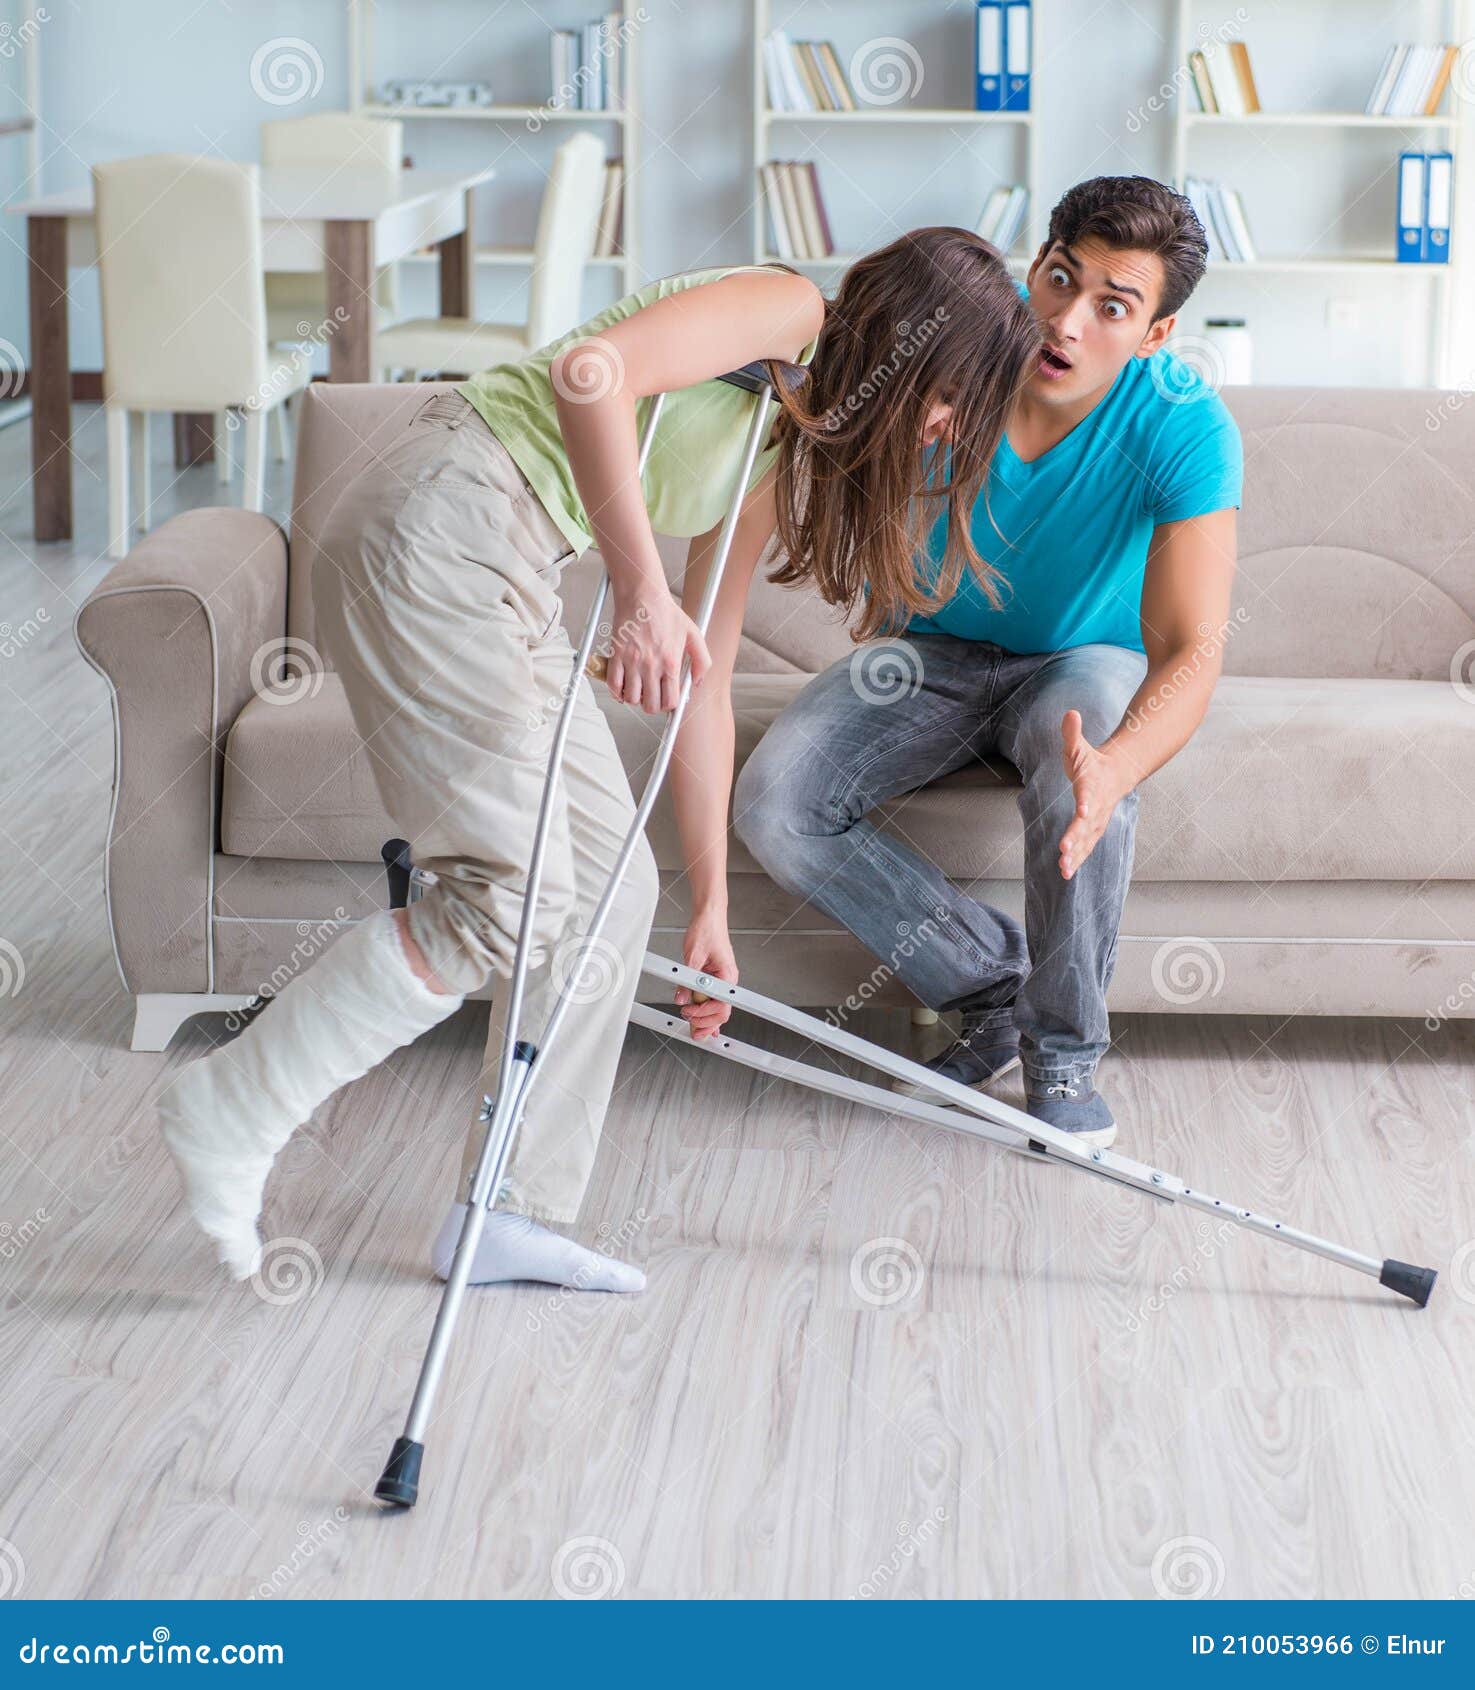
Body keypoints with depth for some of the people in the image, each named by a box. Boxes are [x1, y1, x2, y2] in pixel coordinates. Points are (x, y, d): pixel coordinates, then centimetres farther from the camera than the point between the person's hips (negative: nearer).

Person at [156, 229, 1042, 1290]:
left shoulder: (781, 460, 22)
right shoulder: (787, 312, -5)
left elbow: (699, 686, 26)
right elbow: (589, 370, -24)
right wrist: (641, 591, -25)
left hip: (507, 575, 10)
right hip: (436, 529, -10)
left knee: (613, 886, 9)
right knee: (515, 894, -11)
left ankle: (506, 1214, 16)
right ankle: (230, 1115, -1)